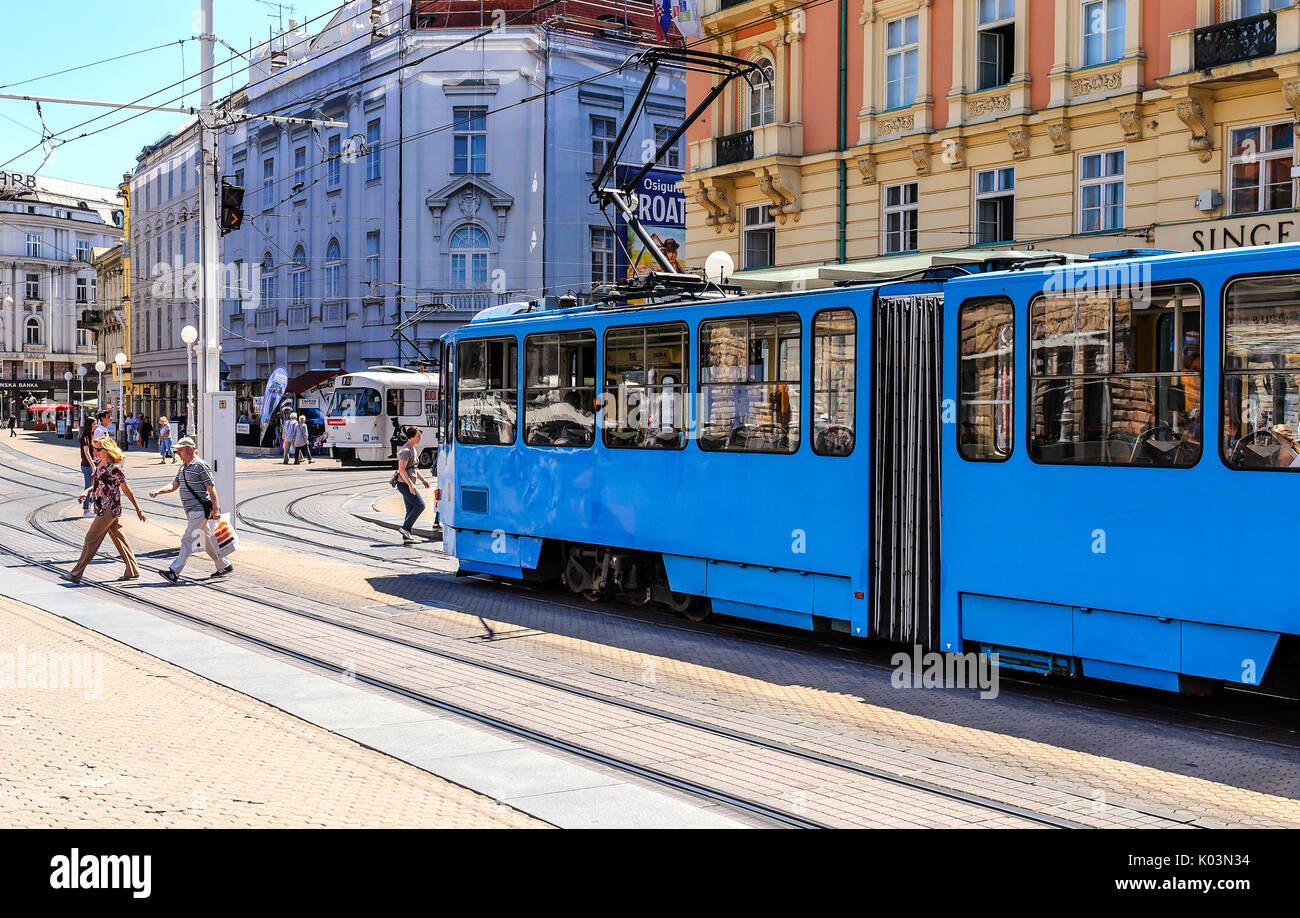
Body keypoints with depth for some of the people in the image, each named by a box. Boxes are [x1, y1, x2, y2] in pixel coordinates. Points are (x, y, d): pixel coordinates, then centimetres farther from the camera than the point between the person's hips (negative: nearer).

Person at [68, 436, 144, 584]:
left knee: (91, 539, -6)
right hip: (102, 509, 9)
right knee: (119, 538, 13)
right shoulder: (99, 465, 10)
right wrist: (87, 491, 2)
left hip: (109, 509, -9)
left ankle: (76, 573, -1)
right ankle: (133, 571, 20)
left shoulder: (114, 468, -16)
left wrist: (138, 509, -8)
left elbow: (127, 490, -12)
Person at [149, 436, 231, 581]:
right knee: (206, 540, 15)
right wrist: (158, 491, -2)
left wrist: (215, 509, -20)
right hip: (191, 511, 10)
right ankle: (224, 566, 25)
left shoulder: (201, 466, -12)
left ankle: (174, 572, -14)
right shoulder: (183, 468, 16)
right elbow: (174, 485, 16)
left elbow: (211, 488, -15)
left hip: (200, 510, -10)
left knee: (188, 539, -11)